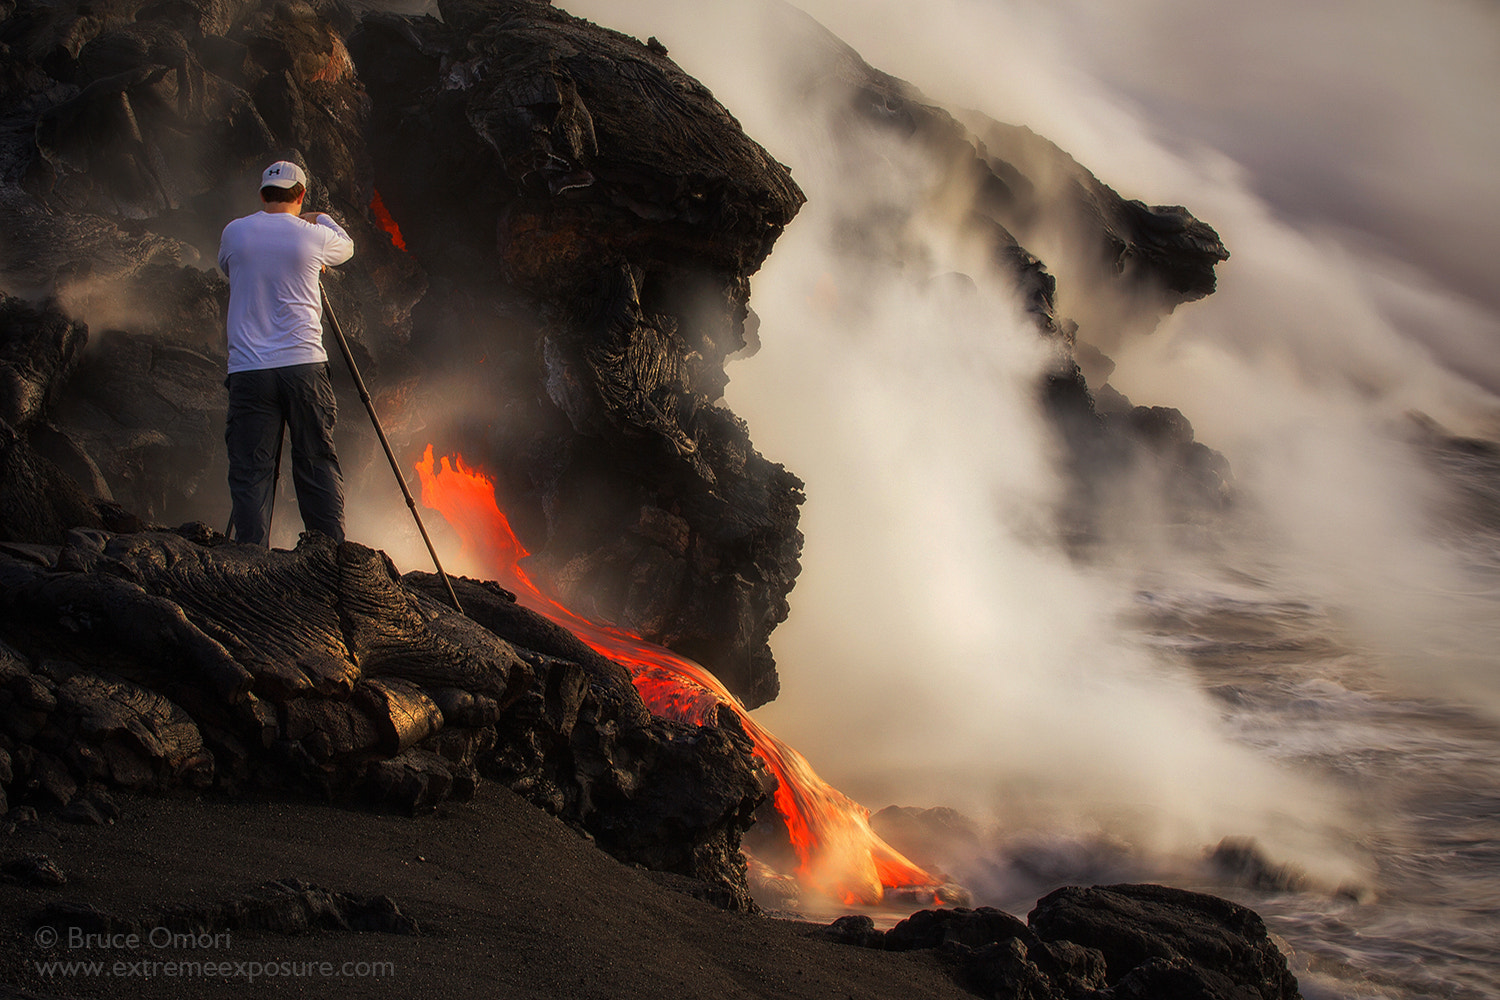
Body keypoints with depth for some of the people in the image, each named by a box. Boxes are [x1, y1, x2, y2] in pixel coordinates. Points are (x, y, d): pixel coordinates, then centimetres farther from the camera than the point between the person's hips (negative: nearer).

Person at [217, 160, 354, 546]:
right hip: (305, 365, 0)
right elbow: (346, 245, 24)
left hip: (248, 370, 1)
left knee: (250, 473, -1)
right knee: (318, 465, 5)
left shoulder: (234, 233, 5)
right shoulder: (313, 236, 1)